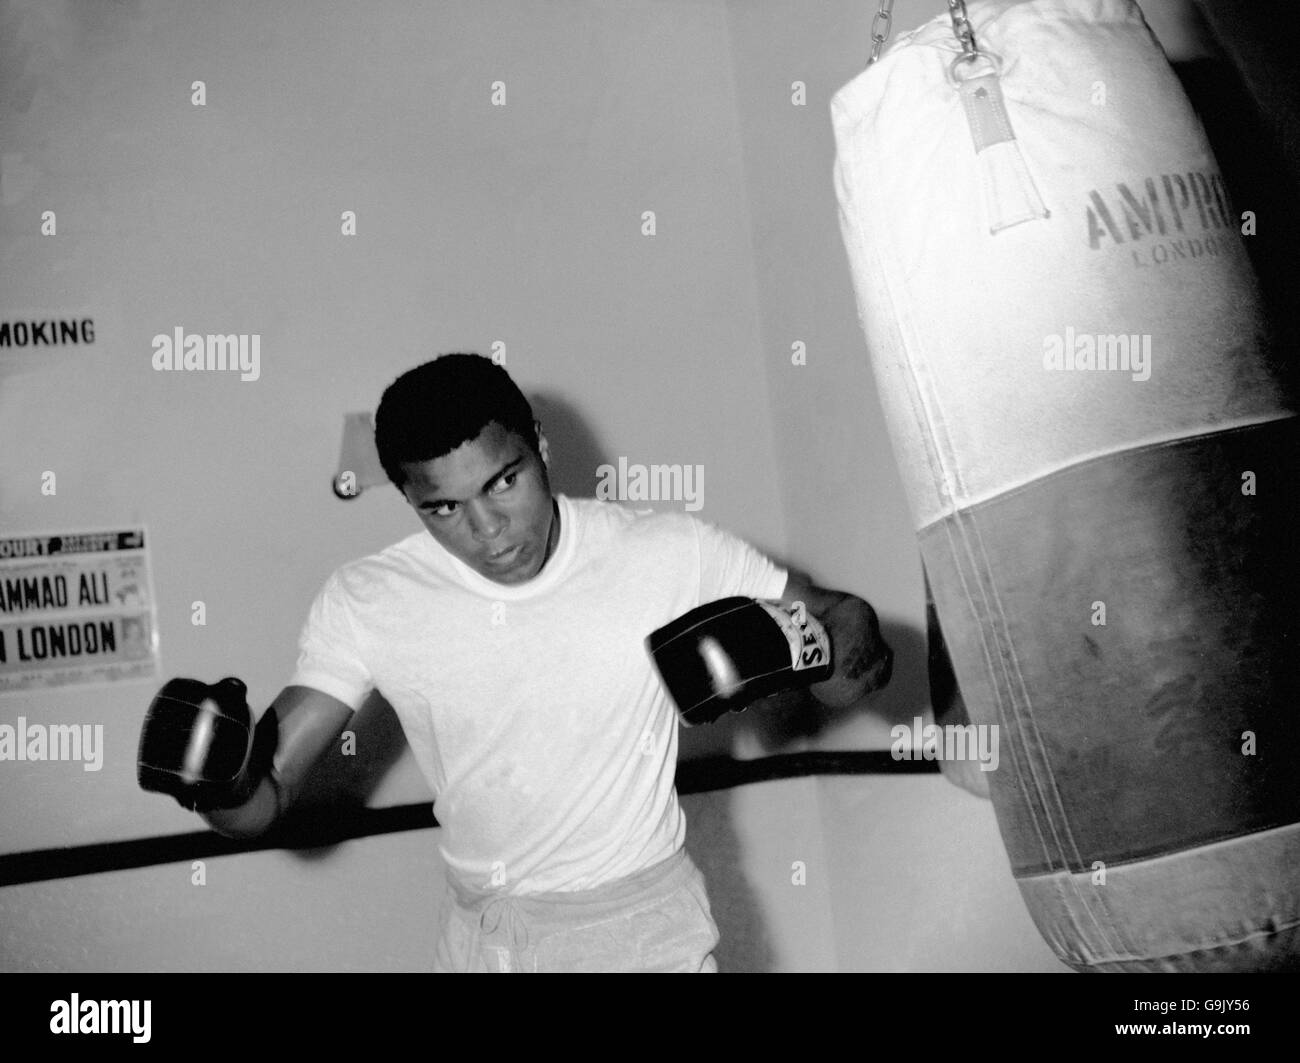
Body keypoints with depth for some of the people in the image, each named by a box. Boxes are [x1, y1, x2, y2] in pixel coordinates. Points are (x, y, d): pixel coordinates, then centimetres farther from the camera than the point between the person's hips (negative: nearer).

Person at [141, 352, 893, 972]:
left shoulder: (670, 554, -14)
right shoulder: (367, 602, -11)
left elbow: (841, 617, -3)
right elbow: (261, 805, -8)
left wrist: (846, 653, -27)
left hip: (649, 926, -1)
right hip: (484, 937, 2)